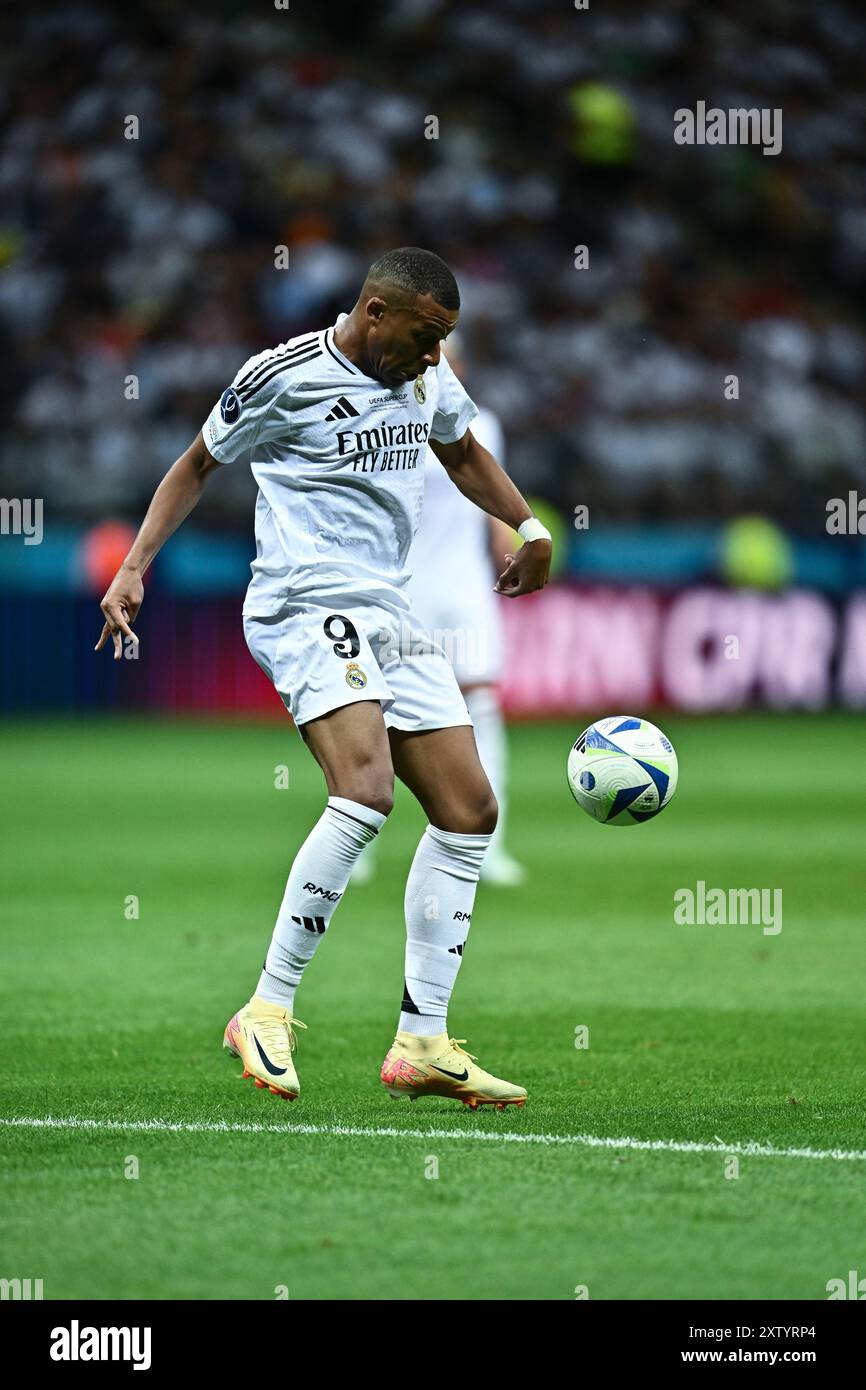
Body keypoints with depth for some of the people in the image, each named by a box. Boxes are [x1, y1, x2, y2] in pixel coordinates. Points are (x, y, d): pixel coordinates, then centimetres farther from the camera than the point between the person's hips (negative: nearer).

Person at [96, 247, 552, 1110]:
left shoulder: (429, 381, 11)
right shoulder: (284, 377, -8)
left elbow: (461, 451, 34)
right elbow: (199, 463, 4)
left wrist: (529, 528, 24)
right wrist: (135, 567, -2)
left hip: (391, 618, 8)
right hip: (309, 608, -8)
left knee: (469, 813, 3)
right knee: (364, 793, -28)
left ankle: (421, 1043, 7)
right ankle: (267, 1014, -21)